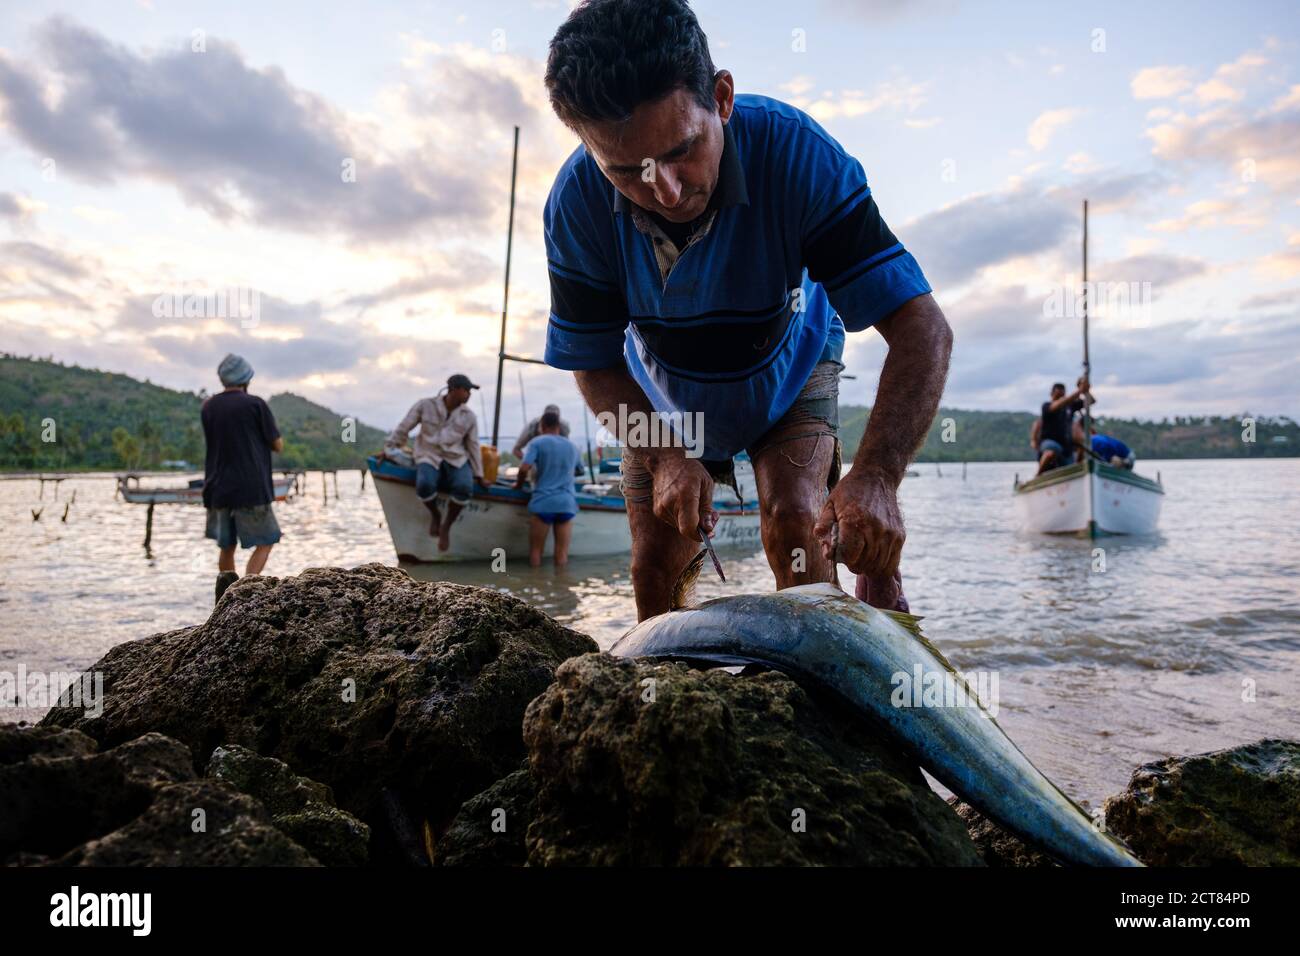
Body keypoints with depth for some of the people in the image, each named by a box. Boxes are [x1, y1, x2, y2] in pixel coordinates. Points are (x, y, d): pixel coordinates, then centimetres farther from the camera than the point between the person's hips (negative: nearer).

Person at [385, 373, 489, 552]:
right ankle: (434, 514, 0)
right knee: (425, 485, -36)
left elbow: (473, 446, 9)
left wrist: (479, 476, 10)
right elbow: (403, 428, 4)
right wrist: (387, 450, 5)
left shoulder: (469, 417, 2)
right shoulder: (425, 405, -4)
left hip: (456, 460, 2)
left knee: (465, 488, -32)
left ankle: (446, 526, -8)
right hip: (429, 457, -1)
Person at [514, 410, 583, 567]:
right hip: (567, 503, 3)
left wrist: (519, 484, 7)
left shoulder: (537, 442, 2)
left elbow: (524, 469, -12)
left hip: (543, 502, -3)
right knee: (562, 555, 3)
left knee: (535, 552, 5)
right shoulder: (572, 447, 18)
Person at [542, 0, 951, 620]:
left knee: (795, 523, -22)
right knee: (654, 567, 3)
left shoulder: (796, 153, -35)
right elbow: (594, 361, -16)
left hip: (788, 368, -1)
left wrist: (875, 476, -51)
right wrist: (666, 456, -33)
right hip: (665, 392, 2)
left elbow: (921, 326, -37)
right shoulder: (577, 202, -30)